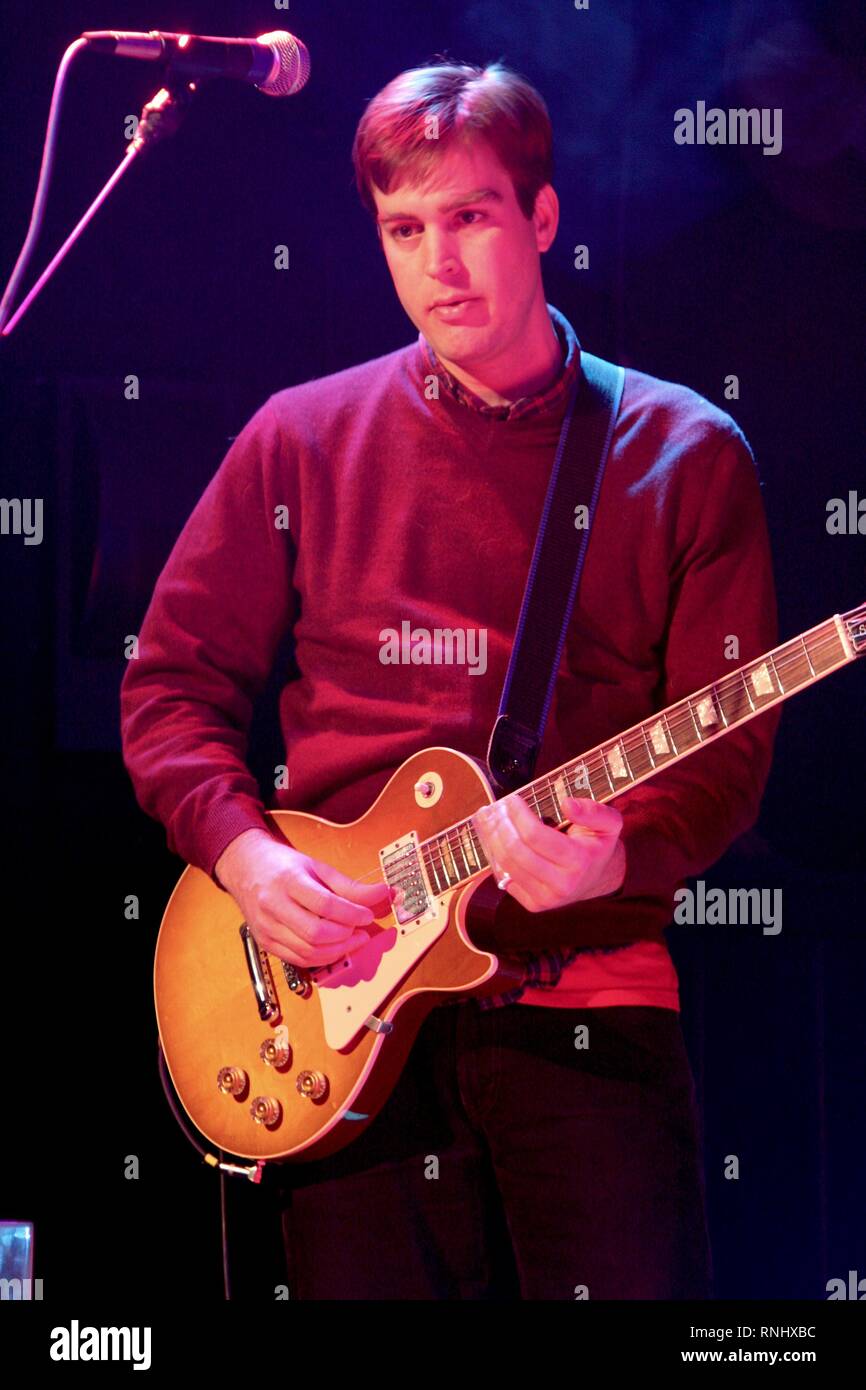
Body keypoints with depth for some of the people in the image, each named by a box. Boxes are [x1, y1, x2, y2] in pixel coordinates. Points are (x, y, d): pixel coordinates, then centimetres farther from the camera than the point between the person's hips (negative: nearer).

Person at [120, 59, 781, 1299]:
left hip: (587, 994, -1)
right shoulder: (303, 440, 9)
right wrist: (244, 852, -6)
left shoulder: (681, 455, 5)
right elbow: (173, 679, 11)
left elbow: (730, 744, 1)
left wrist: (619, 853, -19)